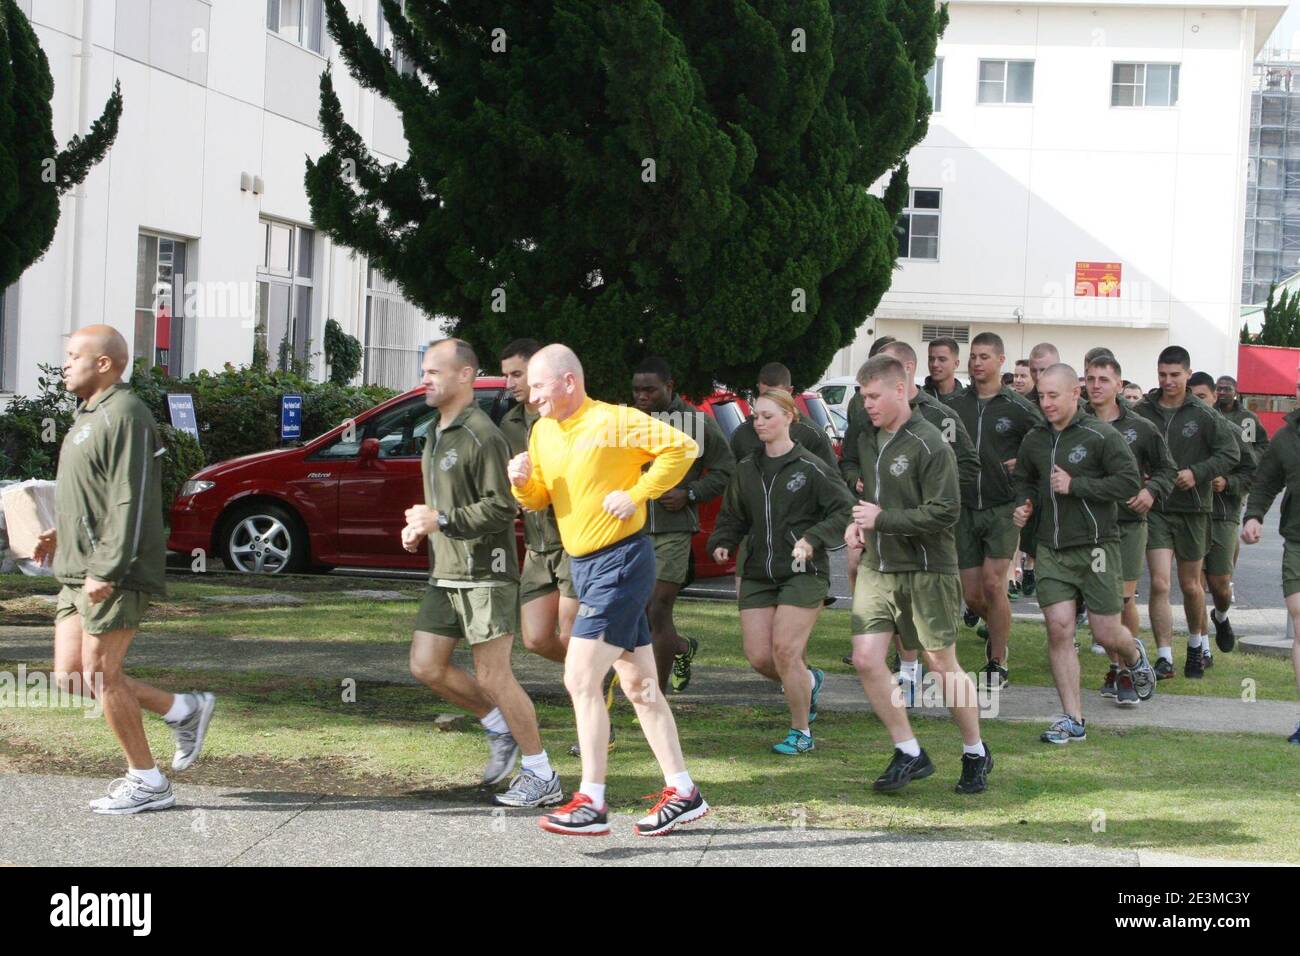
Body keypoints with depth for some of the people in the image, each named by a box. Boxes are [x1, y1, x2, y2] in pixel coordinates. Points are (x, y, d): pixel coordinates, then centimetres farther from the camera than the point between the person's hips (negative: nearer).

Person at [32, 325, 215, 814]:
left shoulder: (125, 415, -14)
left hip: (115, 576, -10)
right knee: (71, 674, 8)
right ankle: (184, 710, 18)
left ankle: (147, 782, 5)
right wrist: (61, 534, 19)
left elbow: (131, 501, -20)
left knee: (100, 673, -6)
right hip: (78, 571, 10)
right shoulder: (88, 415, 18)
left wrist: (107, 570, -23)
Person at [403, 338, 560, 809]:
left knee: (492, 676, -7)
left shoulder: (482, 436, -15)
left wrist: (442, 521, -21)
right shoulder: (436, 433, 16)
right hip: (445, 574, 9)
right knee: (426, 667, 6)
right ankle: (500, 728, 24)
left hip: (484, 574, -9)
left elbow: (501, 507, -20)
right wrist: (419, 527, 9)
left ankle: (542, 777, 4)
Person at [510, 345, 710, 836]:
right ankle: (682, 792, 18)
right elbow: (539, 499, 17)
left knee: (581, 679, -12)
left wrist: (637, 493, -18)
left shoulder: (613, 421, -15)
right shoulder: (542, 431, 10)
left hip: (621, 563, -9)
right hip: (584, 567, 9)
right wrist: (522, 482, -5)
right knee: (639, 685, 11)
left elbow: (683, 447, -17)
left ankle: (592, 804, -9)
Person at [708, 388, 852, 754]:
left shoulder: (810, 468, -6)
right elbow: (732, 516, 20)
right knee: (758, 656, -2)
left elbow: (845, 510, -7)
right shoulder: (746, 469, 10)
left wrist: (813, 540, -21)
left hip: (802, 573, -6)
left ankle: (801, 732, 5)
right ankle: (808, 682, 31)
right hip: (757, 574, 6)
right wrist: (722, 543, 0)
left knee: (784, 651, -13)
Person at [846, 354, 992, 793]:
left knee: (941, 665, 3)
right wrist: (857, 521, 7)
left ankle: (975, 752, 22)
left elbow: (945, 511, -19)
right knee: (866, 658, -5)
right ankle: (909, 753, 8)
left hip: (925, 570, -7)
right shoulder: (867, 439, 11)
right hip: (876, 568, 7)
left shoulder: (929, 444, -14)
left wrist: (881, 520, -17)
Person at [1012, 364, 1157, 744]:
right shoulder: (1034, 439, 7)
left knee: (1106, 633, 2)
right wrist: (1025, 504, 2)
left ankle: (1134, 658, 40)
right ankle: (1072, 719, -1)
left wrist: (1075, 485, -18)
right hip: (1051, 550, 4)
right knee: (1058, 628, -6)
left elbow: (1130, 482, -14)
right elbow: (1024, 480, 24)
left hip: (1096, 546, -4)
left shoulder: (1100, 436, -10)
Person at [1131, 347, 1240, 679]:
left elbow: (1230, 452, -5)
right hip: (1155, 509, 0)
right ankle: (1165, 658, -8)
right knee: (1159, 583, -11)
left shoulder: (1204, 415, -5)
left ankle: (1196, 641, 39)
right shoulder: (1141, 412, -1)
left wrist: (1197, 473, -17)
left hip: (1193, 508, 0)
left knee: (1190, 585, 14)